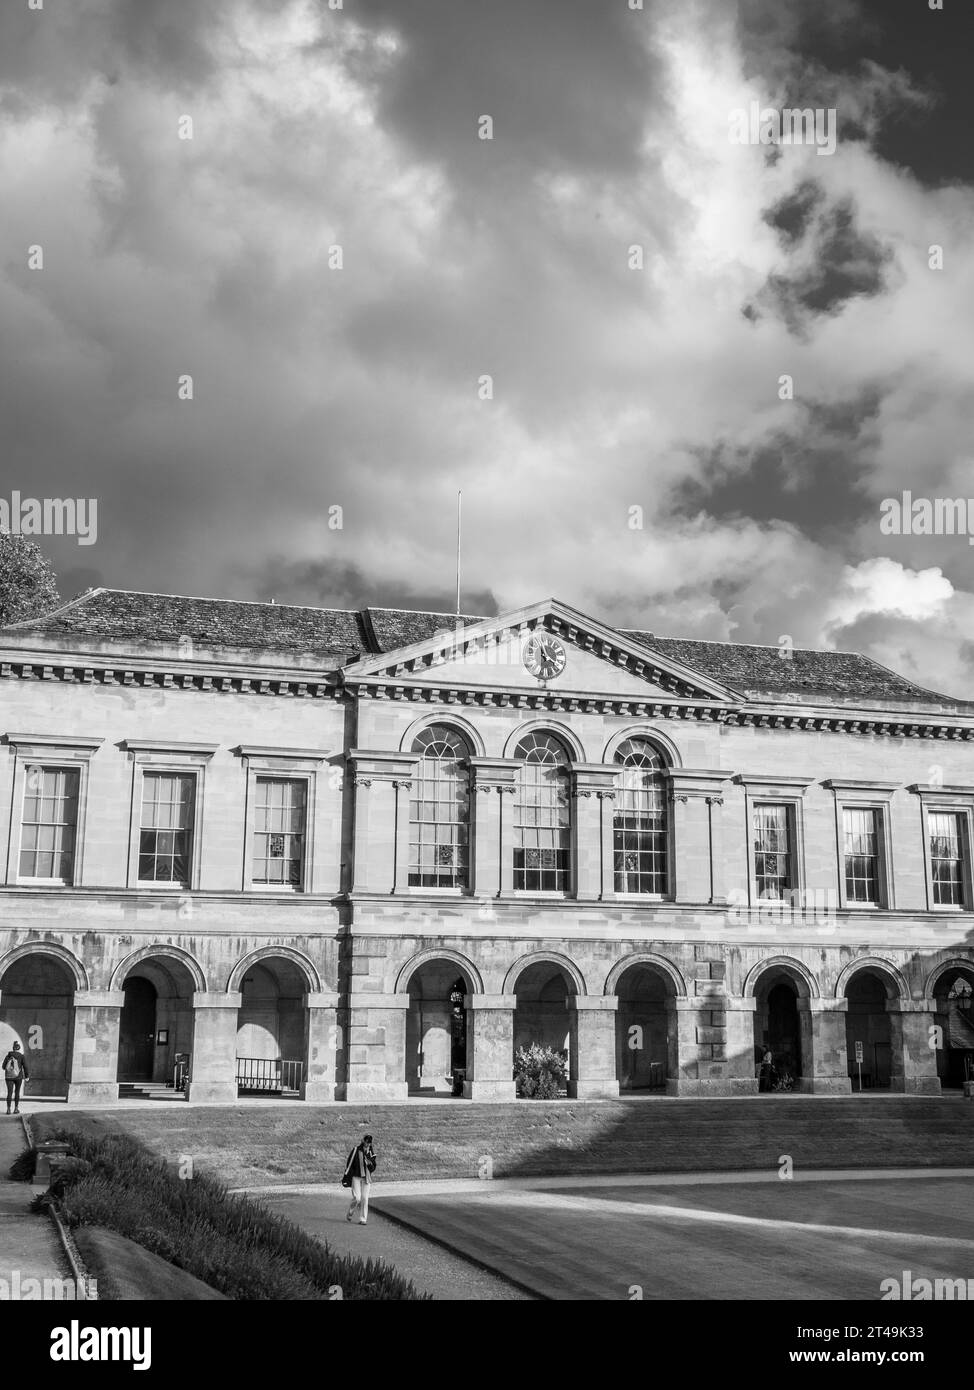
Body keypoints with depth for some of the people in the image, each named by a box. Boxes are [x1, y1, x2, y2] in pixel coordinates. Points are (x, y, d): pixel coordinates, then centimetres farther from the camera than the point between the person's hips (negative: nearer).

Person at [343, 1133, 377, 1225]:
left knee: (365, 1198, -1)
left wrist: (370, 1164, -12)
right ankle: (350, 1213, 15)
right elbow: (349, 1162, -2)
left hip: (366, 1178, 3)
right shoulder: (356, 1149, -6)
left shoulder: (371, 1152, 6)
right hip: (356, 1177, -3)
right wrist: (347, 1176, -3)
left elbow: (373, 1168, 11)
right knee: (357, 1198, -11)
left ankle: (363, 1219, 7)